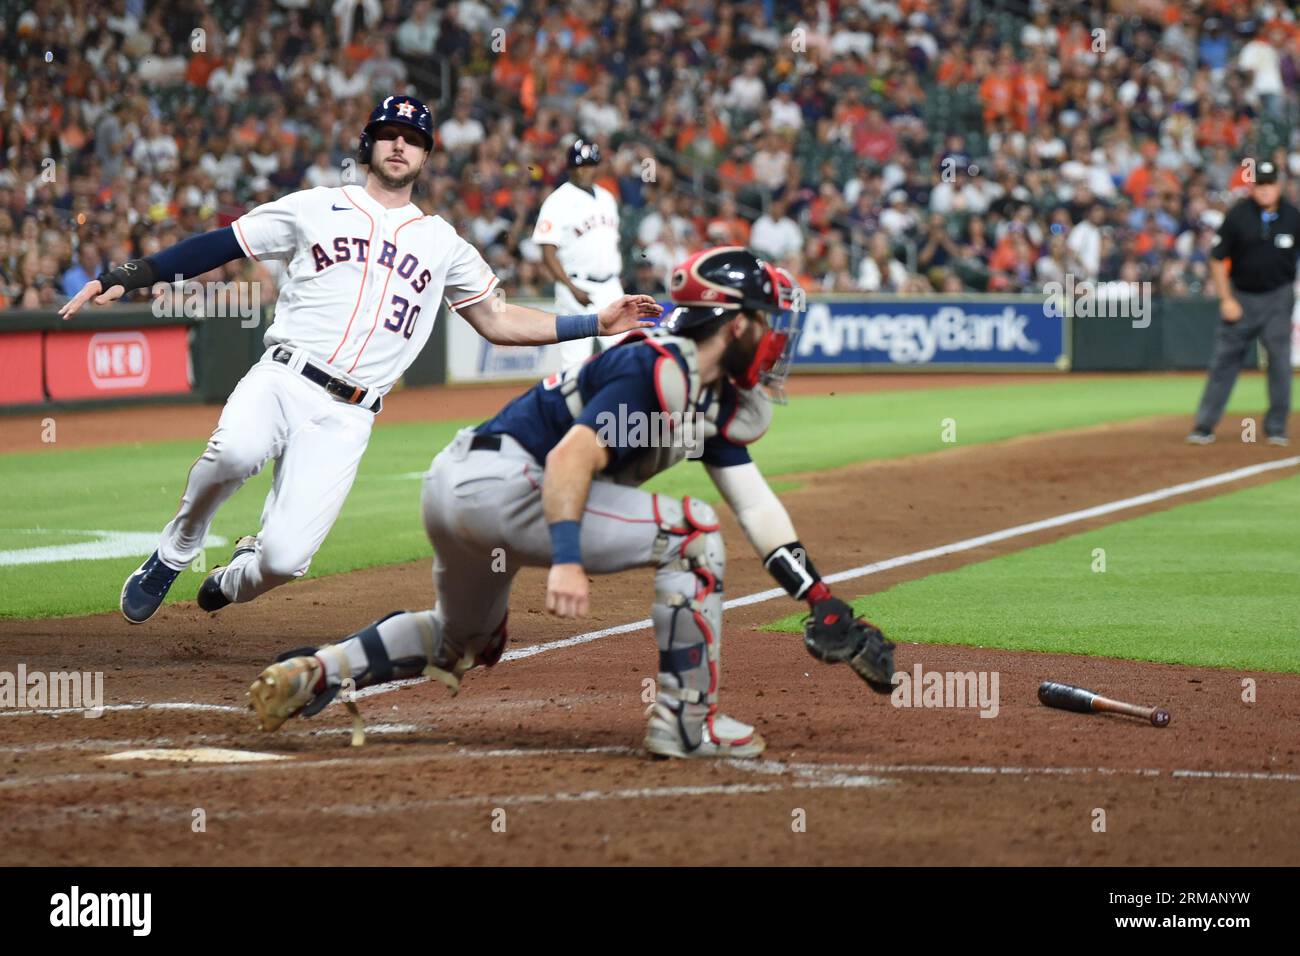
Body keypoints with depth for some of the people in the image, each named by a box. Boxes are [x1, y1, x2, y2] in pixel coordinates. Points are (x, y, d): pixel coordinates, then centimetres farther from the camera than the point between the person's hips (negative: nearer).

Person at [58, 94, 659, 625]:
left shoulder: (442, 243, 18)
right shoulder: (315, 209, 11)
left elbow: (497, 322, 20)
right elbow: (220, 246, 10)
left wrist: (599, 323, 12)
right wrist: (125, 277, 0)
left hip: (345, 418, 1)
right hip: (280, 380, -1)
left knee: (284, 558, -17)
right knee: (237, 451, -38)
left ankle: (232, 581, 22)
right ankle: (176, 551, -7)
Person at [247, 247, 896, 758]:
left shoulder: (716, 399, 14)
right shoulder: (656, 372, -16)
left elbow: (755, 505, 10)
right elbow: (571, 457, -26)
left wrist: (822, 602, 1)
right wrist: (566, 559, -38)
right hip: (500, 480, -10)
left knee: (463, 641, 31)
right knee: (691, 539, -11)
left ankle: (310, 674, 19)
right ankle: (685, 721, -8)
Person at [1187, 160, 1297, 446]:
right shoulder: (1238, 216, -10)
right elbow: (1217, 259, -3)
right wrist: (1226, 299, -7)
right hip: (1242, 296, 0)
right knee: (1223, 360, 1)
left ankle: (1276, 428, 8)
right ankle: (1205, 426, 6)